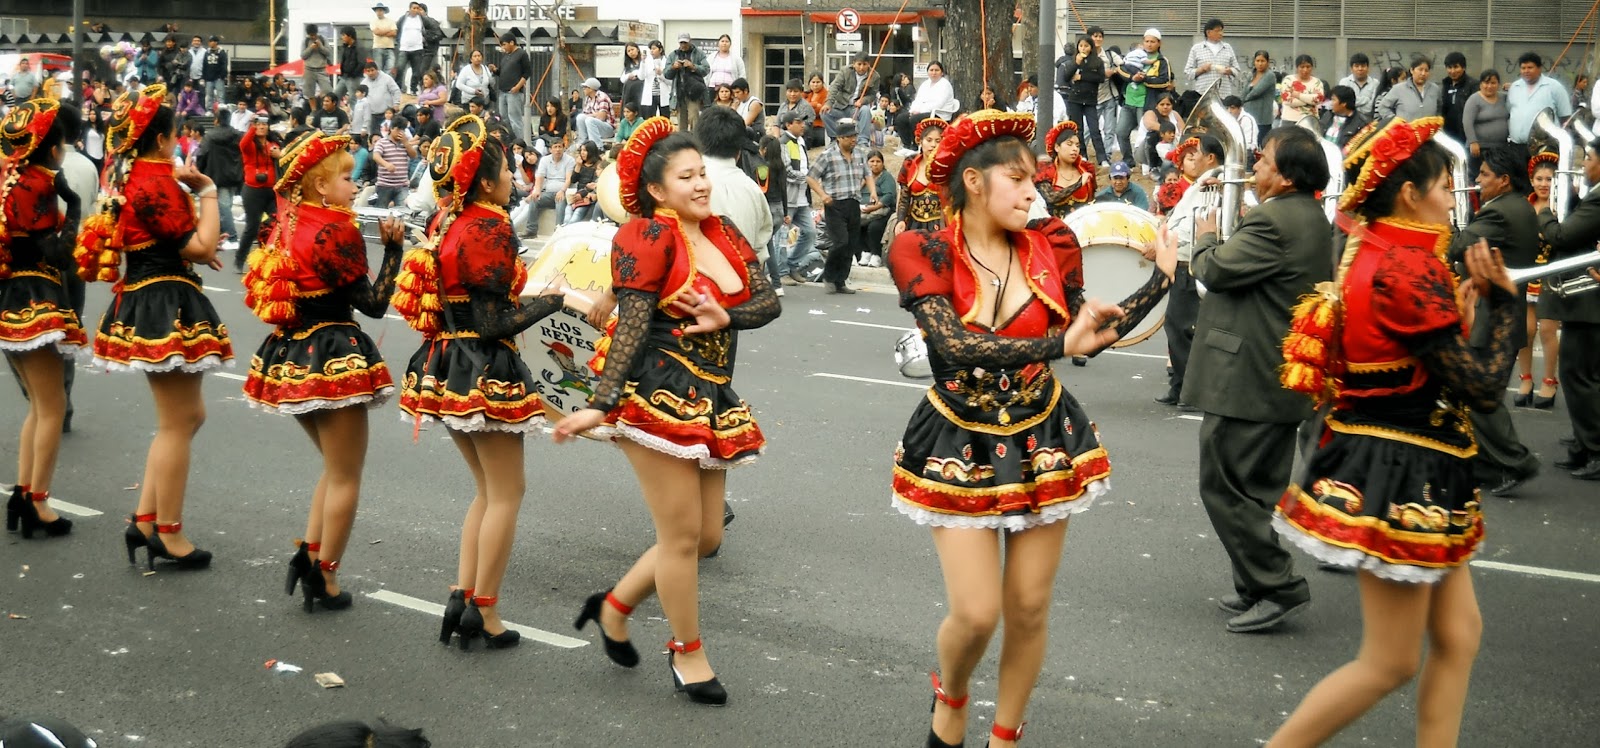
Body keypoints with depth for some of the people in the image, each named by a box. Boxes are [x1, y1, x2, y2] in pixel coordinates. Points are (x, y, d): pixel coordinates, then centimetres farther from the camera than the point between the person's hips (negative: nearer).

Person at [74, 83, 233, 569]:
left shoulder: (125, 174, 11)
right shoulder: (156, 180, -19)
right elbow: (200, 245, -20)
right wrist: (207, 190, -9)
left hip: (141, 302, 10)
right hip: (168, 305, -10)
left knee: (186, 416, 19)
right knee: (177, 424, 0)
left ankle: (145, 521, 19)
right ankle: (169, 534, 9)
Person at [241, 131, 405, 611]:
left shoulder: (288, 226, 6)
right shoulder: (336, 231, -16)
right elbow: (374, 303, -14)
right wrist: (393, 248, -10)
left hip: (290, 356, 8)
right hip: (334, 357, -8)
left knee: (335, 467, 24)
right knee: (346, 476, 5)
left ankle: (308, 554, 14)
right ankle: (325, 580, 7)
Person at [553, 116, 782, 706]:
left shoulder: (724, 235, 11)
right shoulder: (648, 236, -10)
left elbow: (769, 301, 5)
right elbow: (631, 324, -17)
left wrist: (725, 317, -14)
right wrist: (602, 403, -22)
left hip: (713, 401, 8)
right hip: (659, 396, -8)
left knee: (706, 536, 13)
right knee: (682, 535, 0)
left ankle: (615, 607, 32)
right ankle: (687, 653, 17)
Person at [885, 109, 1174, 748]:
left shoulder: (1051, 246, -3)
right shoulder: (923, 252, -14)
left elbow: (1090, 337, 1)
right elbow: (958, 347, -26)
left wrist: (1164, 274, -3)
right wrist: (1059, 343, -34)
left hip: (1043, 441, 3)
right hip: (961, 448, -3)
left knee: (1029, 609, 9)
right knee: (976, 614, -7)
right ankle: (950, 695, 28)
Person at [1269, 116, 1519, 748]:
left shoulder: (1368, 252, 8)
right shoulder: (1409, 272, -22)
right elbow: (1483, 388, -20)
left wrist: (1464, 295, 4)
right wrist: (1504, 301, -7)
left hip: (1383, 460, 10)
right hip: (1399, 473, -10)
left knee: (1459, 635, 14)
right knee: (1391, 662, 1)